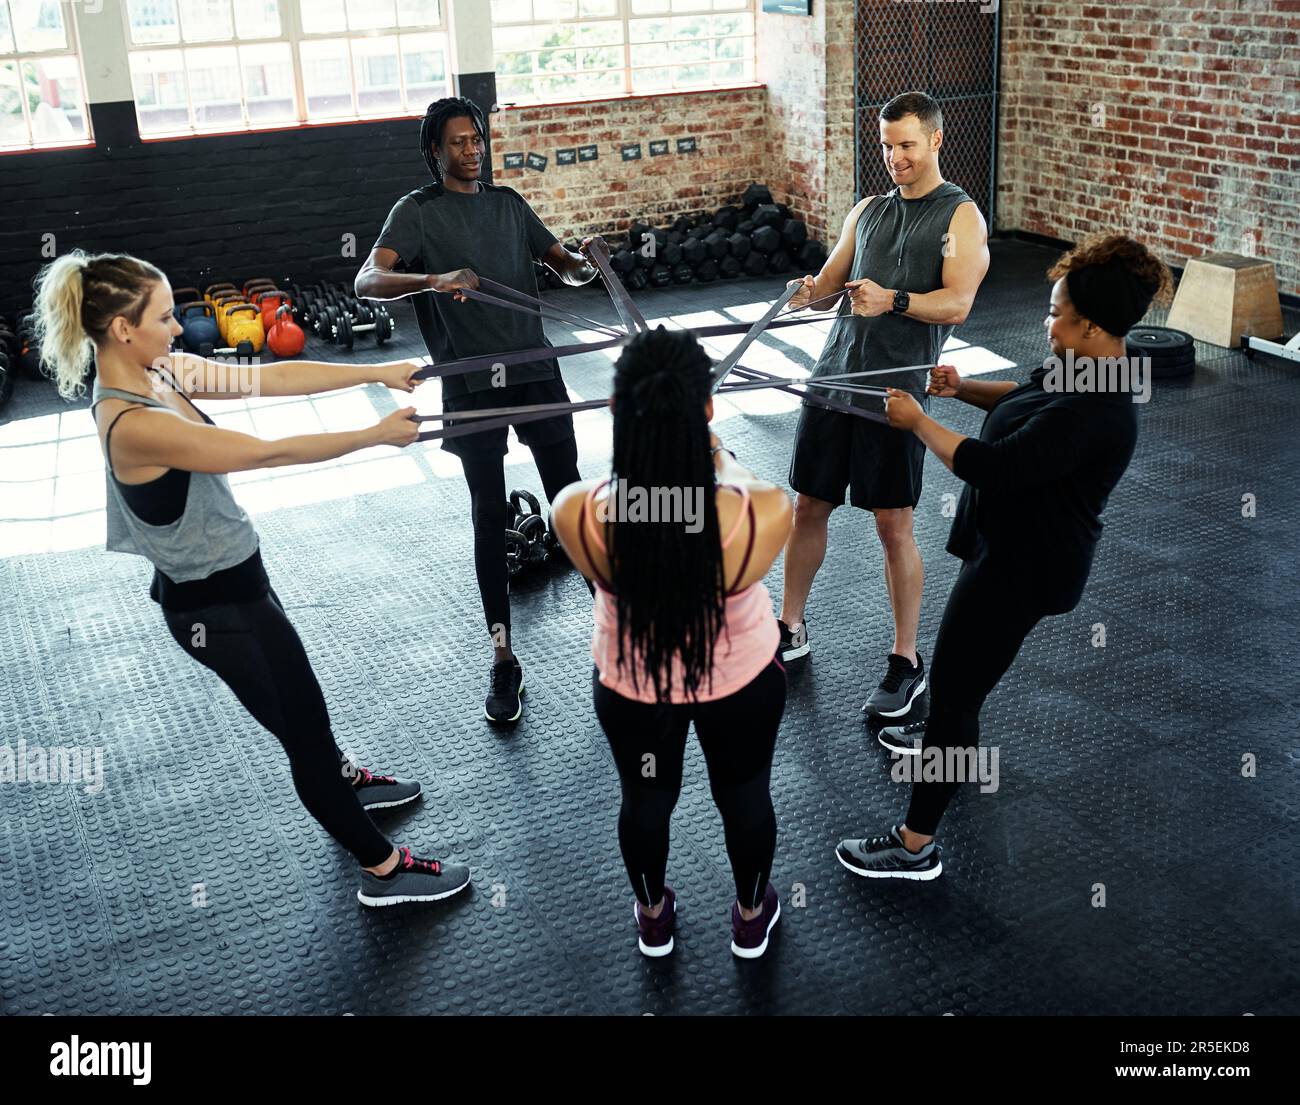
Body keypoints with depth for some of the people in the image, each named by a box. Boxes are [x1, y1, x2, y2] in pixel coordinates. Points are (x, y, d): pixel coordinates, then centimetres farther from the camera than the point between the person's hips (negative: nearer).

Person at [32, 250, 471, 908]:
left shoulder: (157, 373, -4)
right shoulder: (133, 425, -31)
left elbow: (270, 378, -5)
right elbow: (270, 453, -30)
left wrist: (377, 372, -10)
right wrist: (377, 435, -22)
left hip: (228, 578, 9)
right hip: (213, 604, -9)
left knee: (297, 694, 31)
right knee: (302, 723, 5)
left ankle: (339, 781, 58)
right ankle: (383, 870, 22)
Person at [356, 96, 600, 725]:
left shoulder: (508, 202, 13)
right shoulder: (417, 212, -2)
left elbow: (560, 263, 16)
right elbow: (367, 282, -16)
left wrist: (582, 265, -9)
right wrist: (432, 280, -36)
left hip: (535, 371, 4)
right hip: (472, 385, -3)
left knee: (570, 496, 8)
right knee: (489, 519, 1)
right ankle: (503, 661, 10)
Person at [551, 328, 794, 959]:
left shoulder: (576, 515, -34)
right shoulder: (766, 514, -36)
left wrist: (644, 436, 8)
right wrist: (719, 460, 10)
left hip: (628, 684, 1)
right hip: (742, 680, 0)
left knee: (645, 800, 30)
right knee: (744, 796, 29)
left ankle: (652, 918, 57)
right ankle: (751, 917, 55)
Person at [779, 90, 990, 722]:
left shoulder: (960, 216, 0)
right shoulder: (868, 210, 18)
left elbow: (957, 304, -12)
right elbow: (832, 277, 12)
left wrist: (893, 300, -29)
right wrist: (809, 292, -12)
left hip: (896, 385, -5)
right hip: (835, 372, 6)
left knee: (894, 527, -2)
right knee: (808, 508, 11)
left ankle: (907, 664, 11)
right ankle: (790, 630, 29)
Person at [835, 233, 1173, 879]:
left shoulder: (1092, 414, -32)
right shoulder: (1076, 368, -2)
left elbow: (989, 467, -33)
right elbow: (1025, 398, 19)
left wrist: (917, 421, -21)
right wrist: (964, 389, 1)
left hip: (1022, 570, -11)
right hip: (1007, 547, 11)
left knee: (952, 684, -3)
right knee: (964, 654, 32)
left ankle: (915, 846, 9)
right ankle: (949, 740, 60)